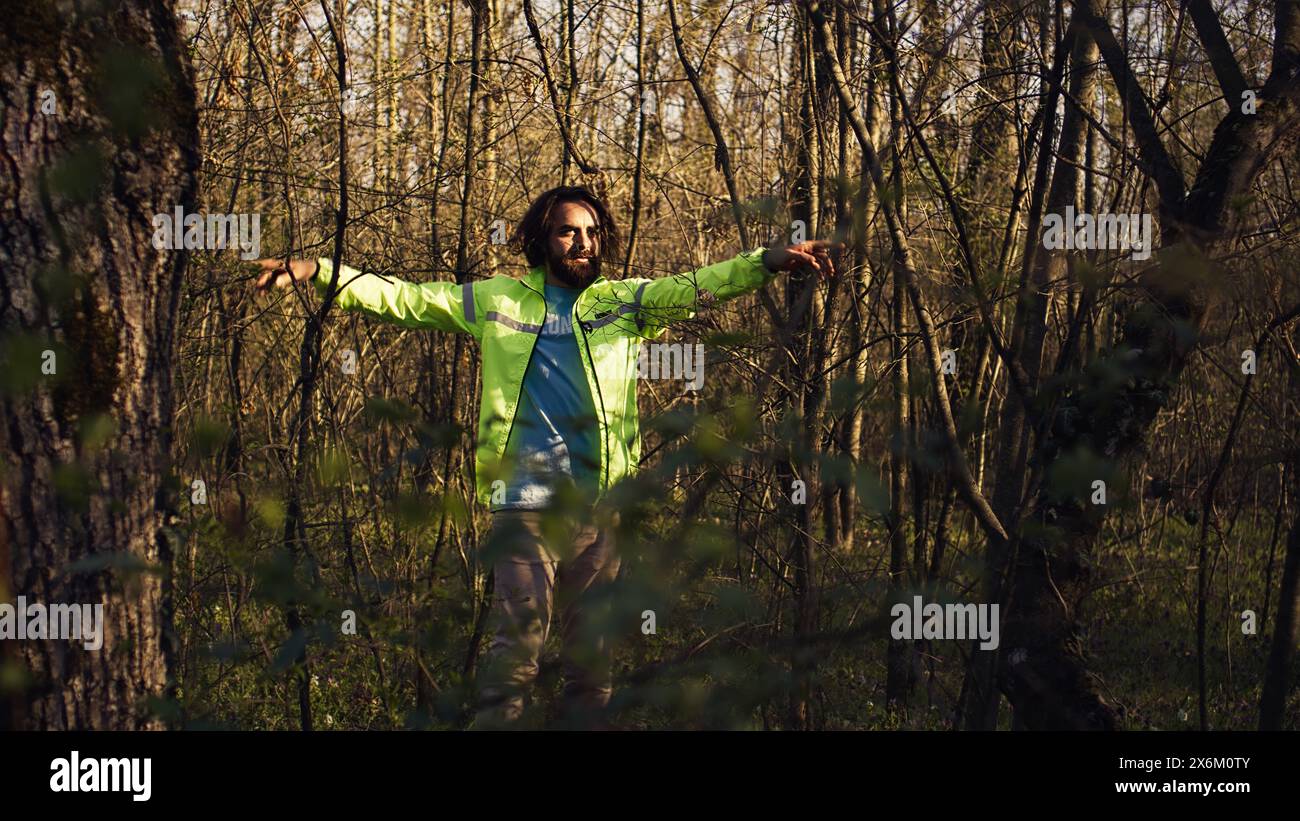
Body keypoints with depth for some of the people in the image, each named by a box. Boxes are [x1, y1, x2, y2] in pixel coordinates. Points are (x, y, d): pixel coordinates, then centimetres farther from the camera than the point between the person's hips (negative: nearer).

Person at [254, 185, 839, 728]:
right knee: (518, 642, -12)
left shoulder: (624, 303, 14)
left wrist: (767, 262, -15)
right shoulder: (498, 300, 12)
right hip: (526, 503, -2)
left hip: (600, 505, 2)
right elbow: (400, 299, 11)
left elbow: (694, 288, 1)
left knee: (593, 655, 6)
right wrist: (315, 272, 2)